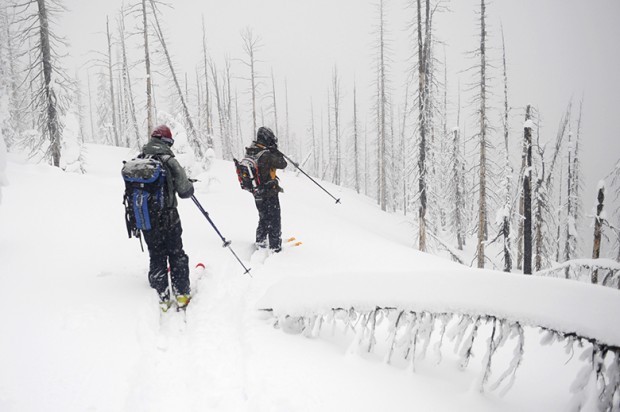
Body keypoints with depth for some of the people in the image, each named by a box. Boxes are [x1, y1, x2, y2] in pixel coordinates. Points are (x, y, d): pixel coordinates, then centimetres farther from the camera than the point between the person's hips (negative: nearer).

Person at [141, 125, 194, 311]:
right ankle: (181, 293, 16)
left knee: (156, 257, 14)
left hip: (145, 219, 4)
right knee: (177, 255, 13)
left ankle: (162, 297, 15)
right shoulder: (168, 161, -14)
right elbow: (185, 191, -13)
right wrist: (189, 185, 9)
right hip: (168, 218, -3)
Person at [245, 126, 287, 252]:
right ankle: (275, 247, 13)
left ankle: (260, 242, 35)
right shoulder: (266, 155, -26)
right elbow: (282, 164, -16)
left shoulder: (249, 152, -3)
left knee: (263, 218, 24)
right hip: (270, 193, -7)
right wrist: (276, 151, -6)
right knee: (274, 221, 7)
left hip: (257, 193, 7)